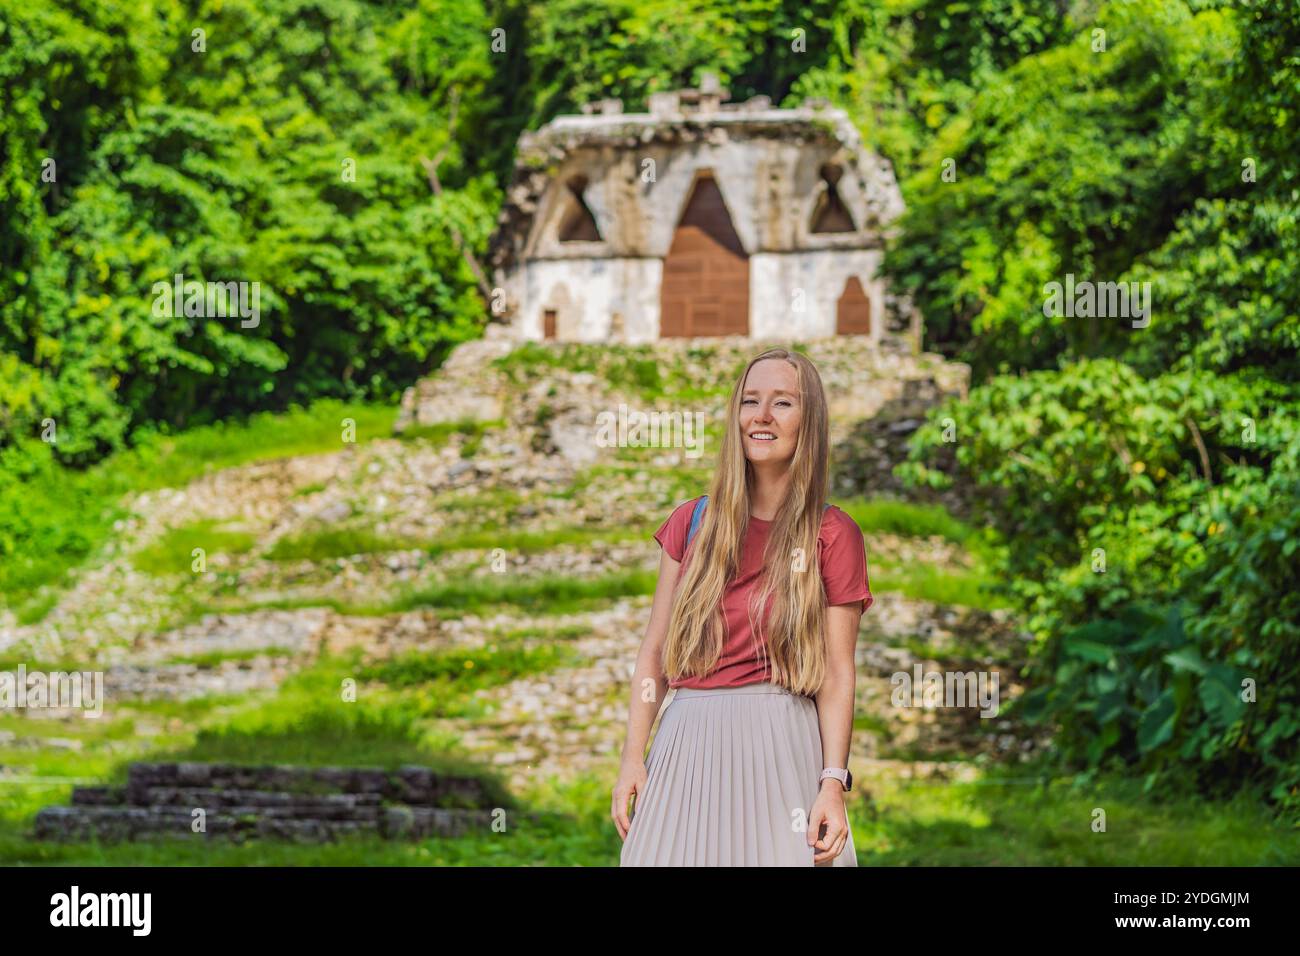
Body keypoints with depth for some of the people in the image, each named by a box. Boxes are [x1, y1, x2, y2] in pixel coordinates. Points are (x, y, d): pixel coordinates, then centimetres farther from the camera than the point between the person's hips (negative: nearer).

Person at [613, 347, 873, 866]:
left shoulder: (833, 536, 1)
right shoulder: (691, 523, 9)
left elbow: (836, 673, -3)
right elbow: (654, 653, 9)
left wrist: (834, 783, -12)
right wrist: (632, 759, 1)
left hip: (780, 744, -2)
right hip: (687, 742, 3)